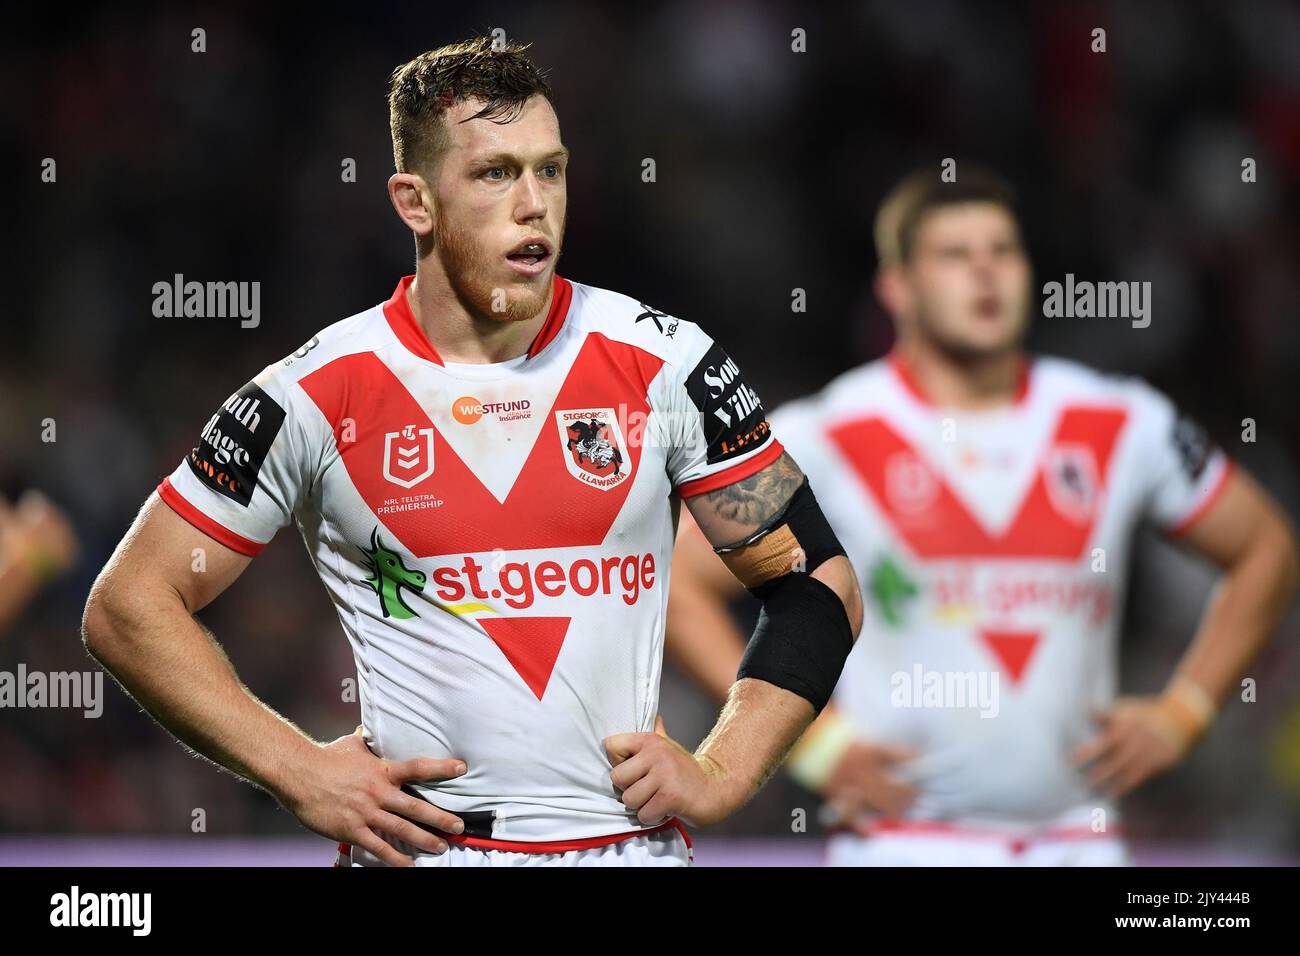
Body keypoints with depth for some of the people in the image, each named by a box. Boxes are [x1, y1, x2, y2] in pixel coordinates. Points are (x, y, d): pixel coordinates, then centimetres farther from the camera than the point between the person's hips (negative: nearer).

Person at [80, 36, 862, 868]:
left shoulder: (662, 363, -1)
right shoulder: (319, 394, -4)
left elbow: (818, 588, 5)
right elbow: (130, 606, 0)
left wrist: (718, 778, -6)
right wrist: (299, 773, -8)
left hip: (631, 842, 1)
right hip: (418, 846, -1)